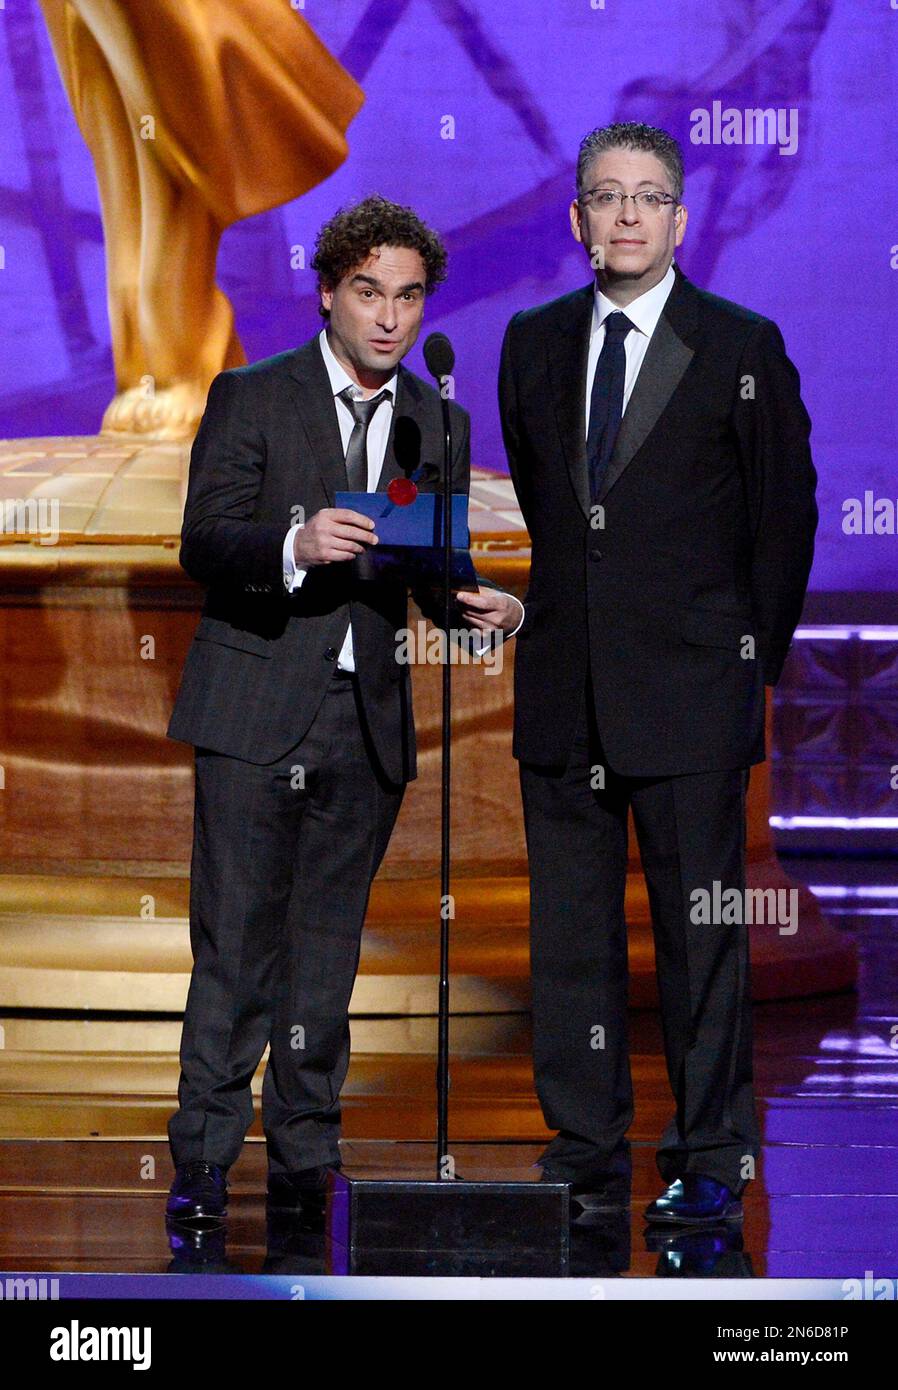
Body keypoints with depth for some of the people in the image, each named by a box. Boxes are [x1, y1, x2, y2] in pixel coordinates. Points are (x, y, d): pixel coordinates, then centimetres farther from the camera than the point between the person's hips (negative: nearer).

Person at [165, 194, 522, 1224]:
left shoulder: (437, 422, 12)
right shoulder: (251, 397, 0)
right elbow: (202, 541, -7)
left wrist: (478, 608, -6)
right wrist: (294, 543, -26)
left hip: (369, 717, 4)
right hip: (256, 711, -4)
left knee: (327, 948, 7)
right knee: (235, 944, -5)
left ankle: (303, 1158, 14)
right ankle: (203, 1161, -1)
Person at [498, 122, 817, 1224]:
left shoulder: (743, 347, -1)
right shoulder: (533, 343, 10)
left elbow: (786, 514, 2)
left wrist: (754, 661, 1)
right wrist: (553, 628, 13)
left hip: (691, 689, -4)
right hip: (564, 696, 4)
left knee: (702, 930, 1)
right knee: (569, 932, 7)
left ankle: (711, 1161, 11)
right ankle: (586, 1155, 15)